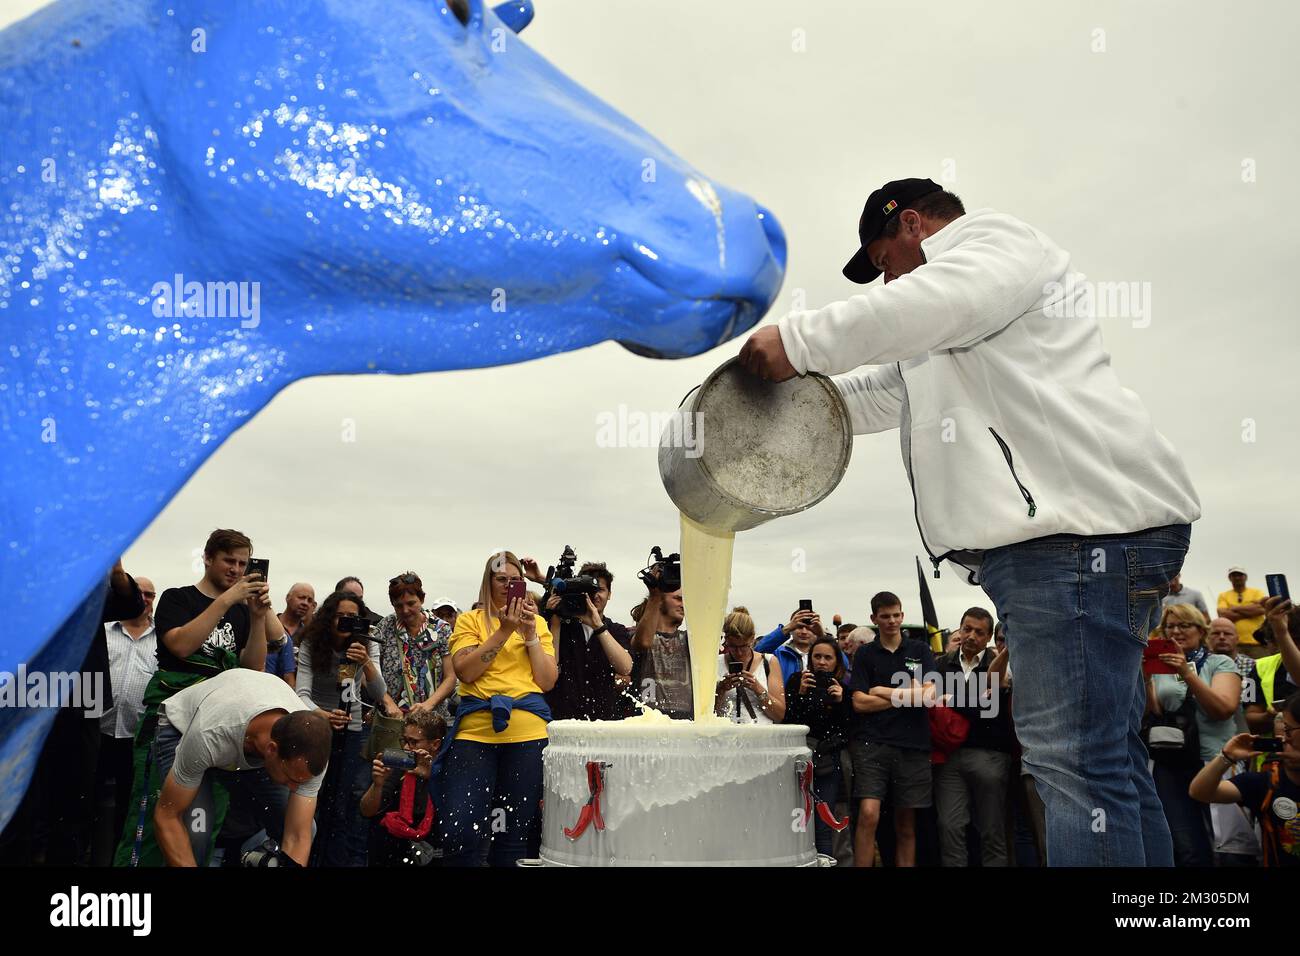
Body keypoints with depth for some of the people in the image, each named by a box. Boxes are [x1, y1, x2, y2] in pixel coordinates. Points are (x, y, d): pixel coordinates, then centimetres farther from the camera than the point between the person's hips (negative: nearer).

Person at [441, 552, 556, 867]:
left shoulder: (538, 623, 13)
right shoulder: (470, 620, 8)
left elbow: (548, 682, 6)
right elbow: (465, 671, -7)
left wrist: (530, 633, -3)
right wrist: (504, 631, -11)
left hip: (528, 732, 2)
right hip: (476, 729, -1)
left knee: (516, 835, 6)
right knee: (459, 832, -9)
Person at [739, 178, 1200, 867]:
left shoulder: (992, 236, 4)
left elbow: (934, 299, -17)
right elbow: (879, 393, 40)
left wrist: (798, 343, -13)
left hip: (1081, 526, -11)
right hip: (1049, 537, 11)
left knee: (1074, 758, -15)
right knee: (1106, 757, 10)